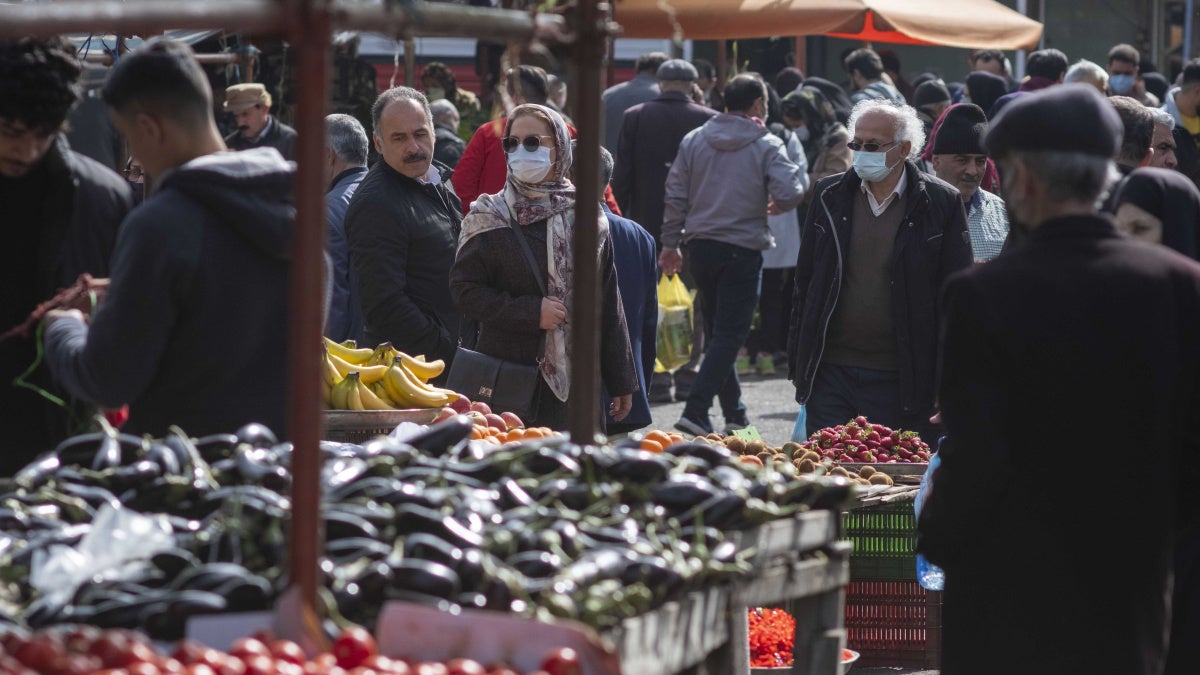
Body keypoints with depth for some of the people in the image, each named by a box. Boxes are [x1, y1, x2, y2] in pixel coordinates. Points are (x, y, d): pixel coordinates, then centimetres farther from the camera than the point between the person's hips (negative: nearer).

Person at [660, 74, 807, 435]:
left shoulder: (694, 140, 5)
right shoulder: (766, 145, -7)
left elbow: (676, 196, 5)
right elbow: (790, 192, -17)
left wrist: (671, 243, 12)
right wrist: (775, 205, 6)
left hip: (699, 247, 5)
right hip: (742, 251, -5)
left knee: (716, 331, 16)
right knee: (729, 334, -3)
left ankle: (735, 415, 24)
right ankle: (695, 413, -17)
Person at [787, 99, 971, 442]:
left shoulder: (940, 203, 0)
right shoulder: (829, 196, 9)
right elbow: (804, 281, 14)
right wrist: (797, 362, 9)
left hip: (902, 381, -3)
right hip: (830, 372, 3)